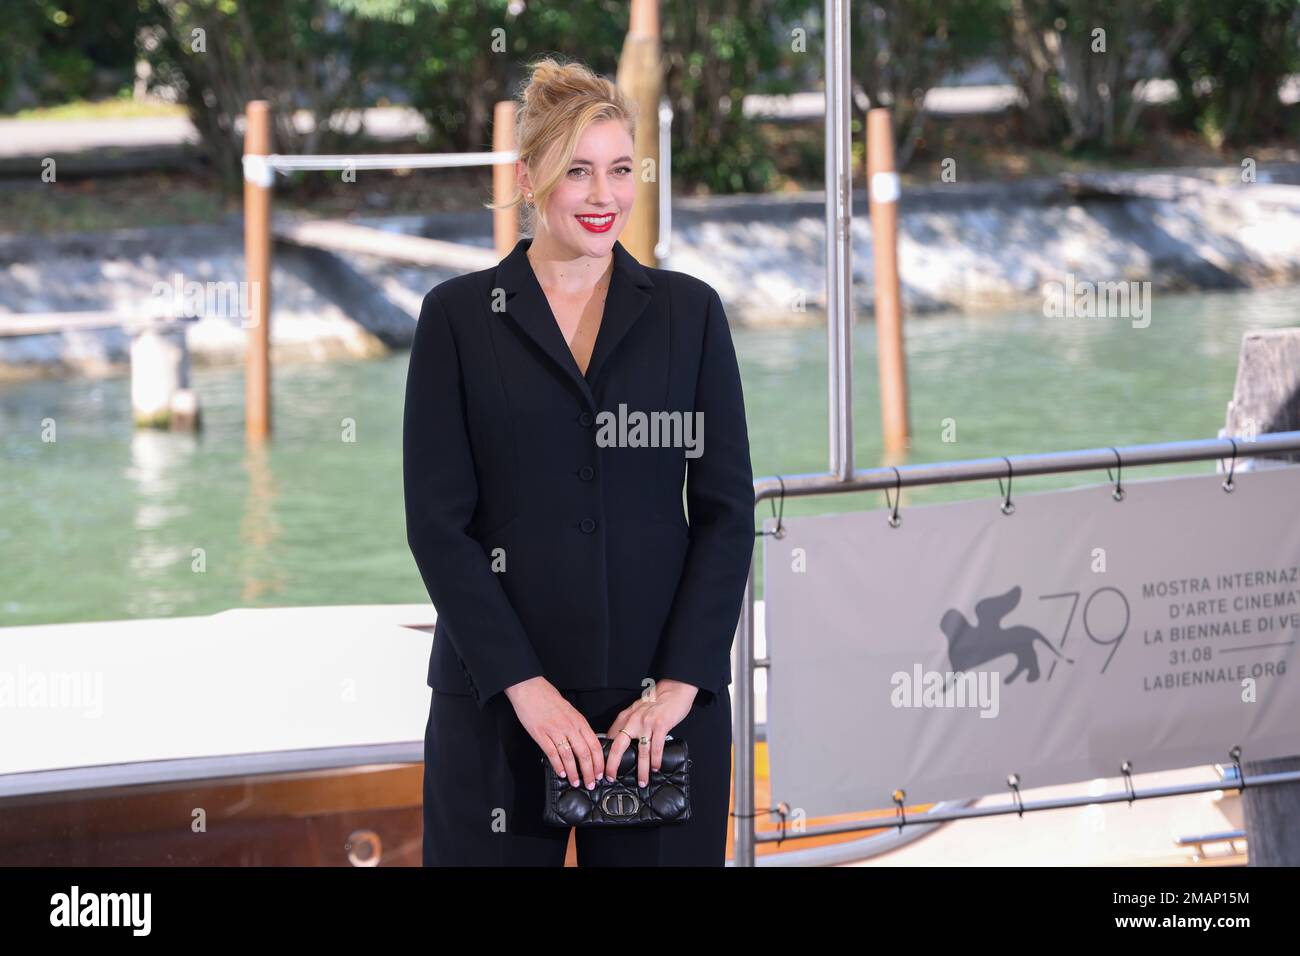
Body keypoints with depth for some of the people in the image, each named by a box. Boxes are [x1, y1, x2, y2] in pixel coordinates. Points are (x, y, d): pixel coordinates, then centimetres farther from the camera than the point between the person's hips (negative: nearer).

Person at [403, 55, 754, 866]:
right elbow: (438, 520, -3)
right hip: (498, 699, -1)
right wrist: (524, 686, -12)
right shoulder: (459, 316, 2)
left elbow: (727, 510, 3)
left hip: (662, 699, 1)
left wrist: (678, 684, -8)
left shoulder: (689, 312, 7)